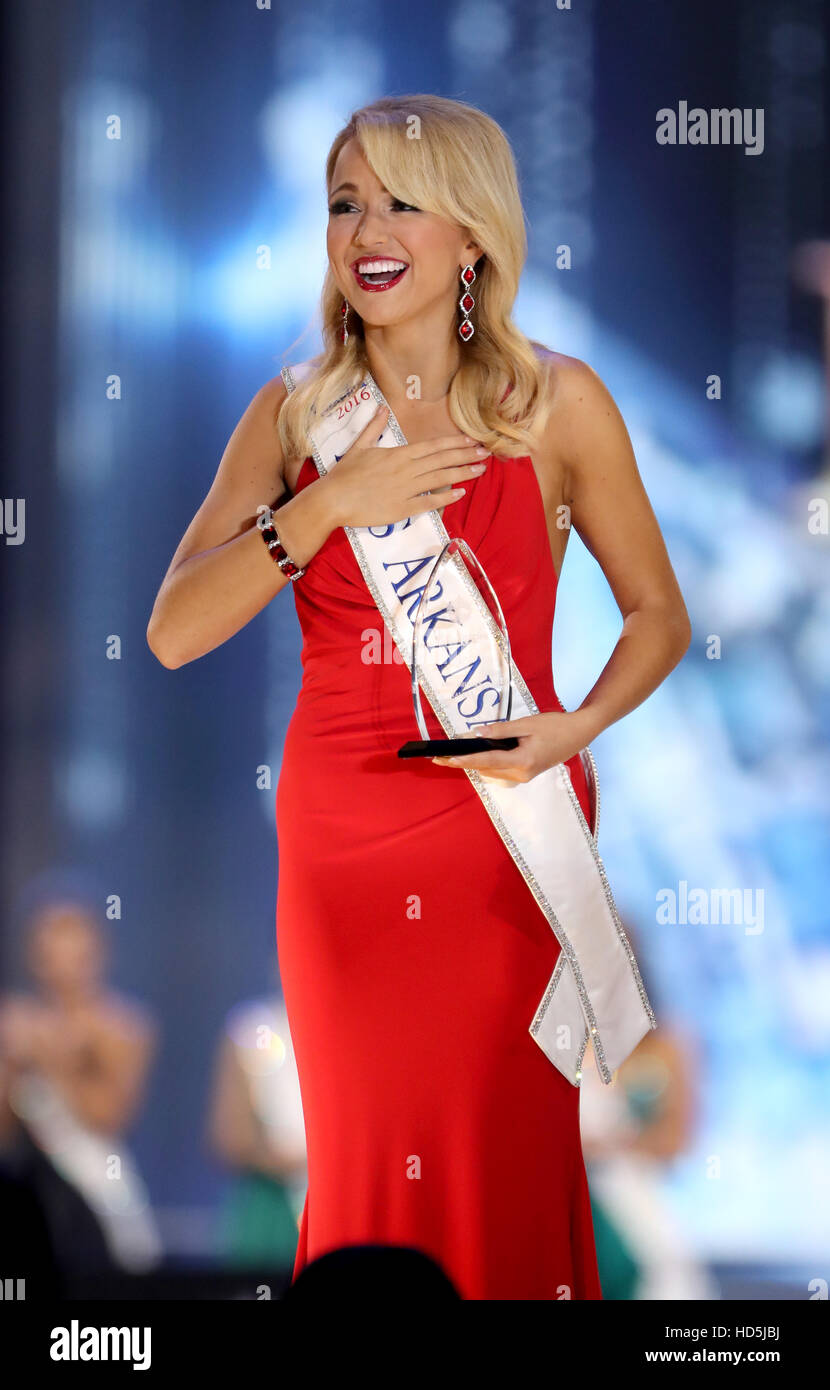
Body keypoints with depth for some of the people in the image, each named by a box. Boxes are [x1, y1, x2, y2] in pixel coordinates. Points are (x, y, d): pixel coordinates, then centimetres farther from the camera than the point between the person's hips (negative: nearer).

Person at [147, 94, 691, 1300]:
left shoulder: (557, 404, 0)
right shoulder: (294, 414, 5)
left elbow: (660, 620, 8)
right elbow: (174, 633, -3)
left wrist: (571, 731, -10)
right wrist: (333, 503, -12)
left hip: (508, 832, -2)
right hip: (342, 835, 2)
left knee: (509, 1161, -2)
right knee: (367, 1166, 4)